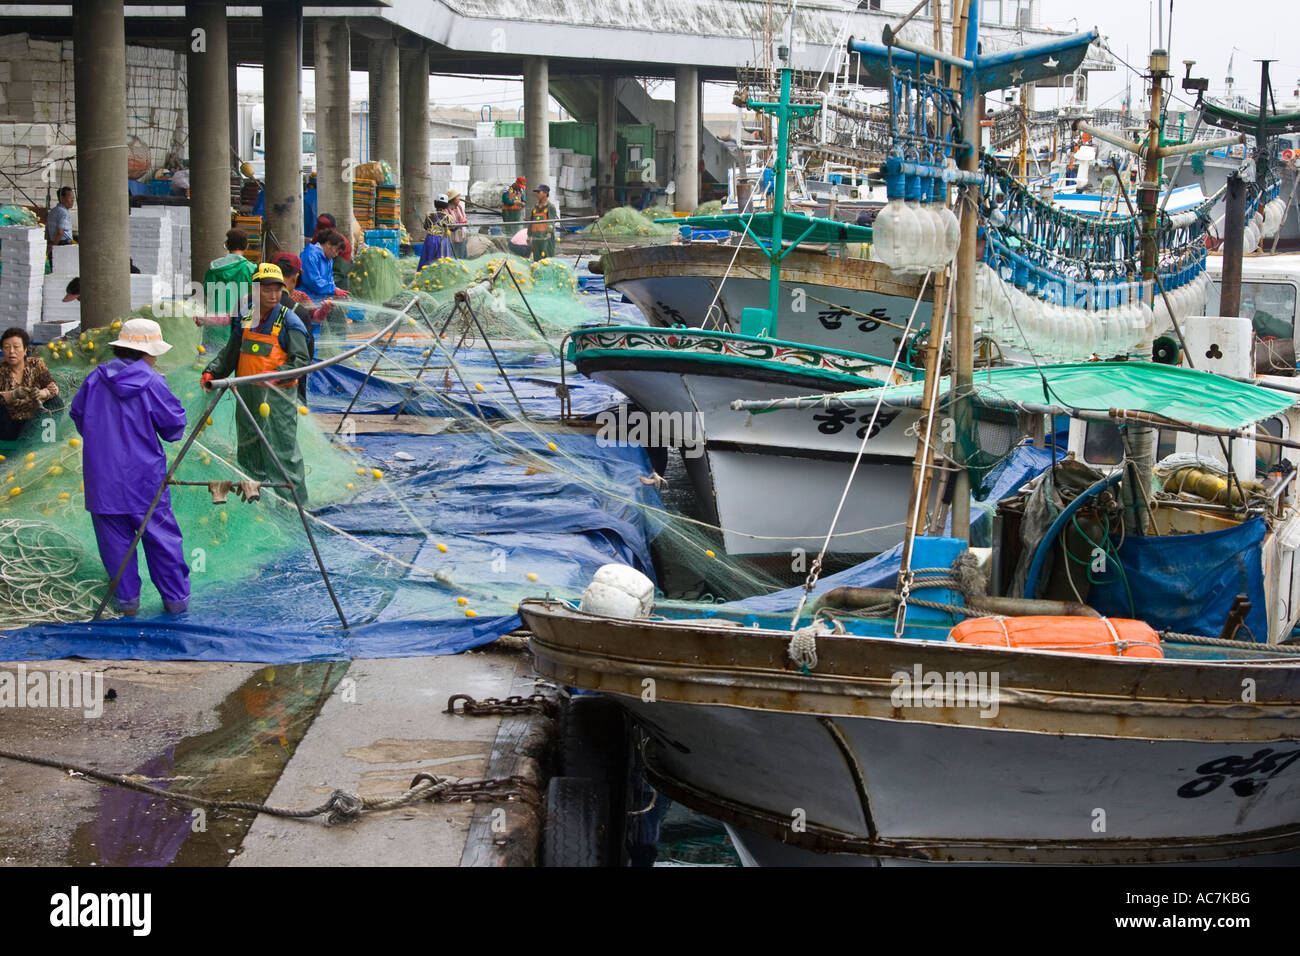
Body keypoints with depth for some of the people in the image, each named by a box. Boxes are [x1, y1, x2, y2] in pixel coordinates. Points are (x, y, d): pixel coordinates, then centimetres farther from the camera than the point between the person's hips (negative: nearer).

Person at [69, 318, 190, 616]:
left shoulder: (95, 379, 0)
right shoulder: (152, 383, -11)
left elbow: (78, 415, 12)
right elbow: (174, 424, -6)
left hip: (102, 477, 3)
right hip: (144, 477, -3)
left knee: (115, 537, 10)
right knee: (161, 535, 7)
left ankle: (127, 598, 14)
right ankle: (176, 597, 12)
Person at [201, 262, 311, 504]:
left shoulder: (289, 321, -6)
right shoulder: (246, 320, 11)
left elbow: (302, 360, -11)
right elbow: (229, 354, 20)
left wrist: (279, 375, -26)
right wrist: (211, 372, 4)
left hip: (277, 395, -7)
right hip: (247, 394, 7)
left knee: (281, 450, -8)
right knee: (248, 449, 15)